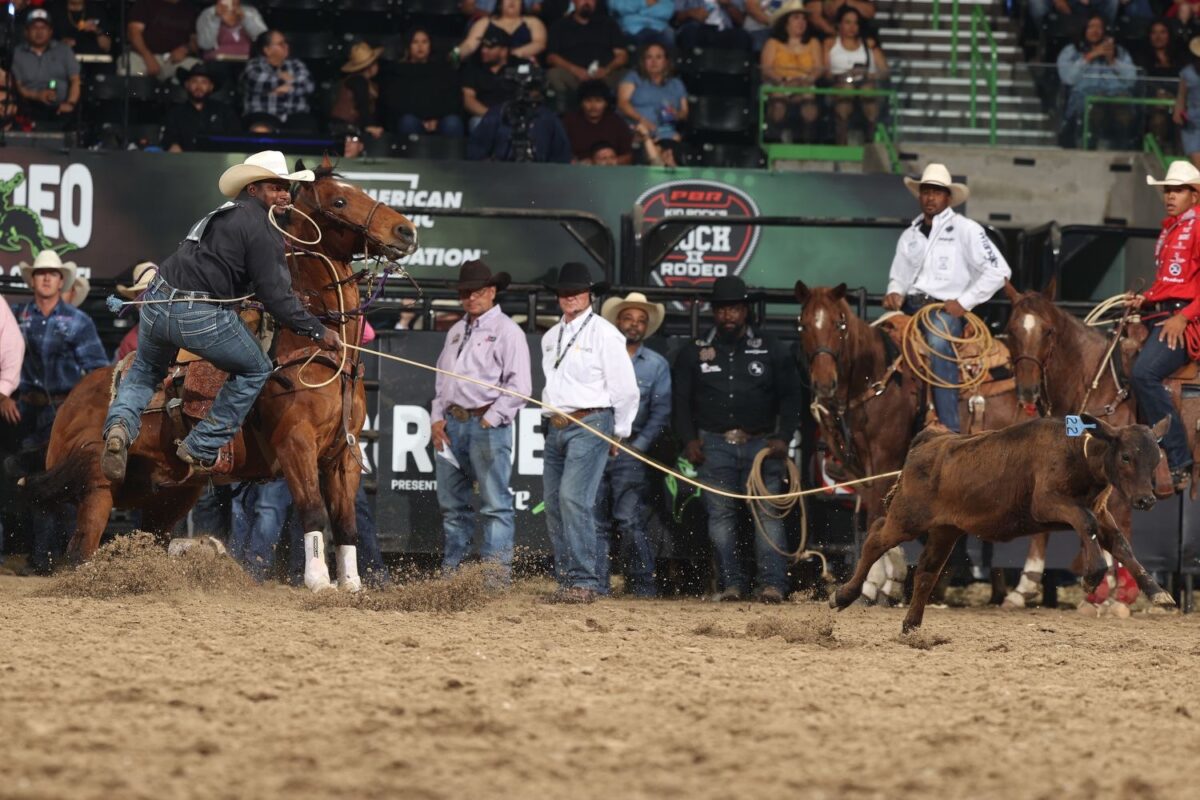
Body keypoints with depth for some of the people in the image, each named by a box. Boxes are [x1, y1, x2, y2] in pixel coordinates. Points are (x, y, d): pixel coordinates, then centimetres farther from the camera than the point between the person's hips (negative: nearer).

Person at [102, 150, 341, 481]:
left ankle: (120, 424, 2)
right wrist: (317, 331, -1)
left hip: (157, 303, 7)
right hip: (203, 317, -7)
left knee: (144, 372, 32)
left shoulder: (224, 215, 22)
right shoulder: (262, 229, -6)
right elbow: (276, 298, -11)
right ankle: (201, 450, 18)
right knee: (255, 371, 18)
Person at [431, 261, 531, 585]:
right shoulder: (456, 332, 20)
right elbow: (441, 379, 23)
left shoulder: (506, 331, -3)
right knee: (452, 503, 10)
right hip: (452, 423, 7)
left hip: (486, 424, -7)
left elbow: (518, 386, -10)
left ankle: (497, 573, -9)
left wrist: (491, 419, -14)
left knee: (495, 503, -7)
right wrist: (437, 418, 8)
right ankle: (452, 568, 17)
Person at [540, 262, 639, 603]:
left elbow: (625, 387, -4)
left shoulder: (604, 333, -6)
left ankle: (583, 582, -20)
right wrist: (552, 419, 18)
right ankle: (565, 581, 13)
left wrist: (619, 433, 1)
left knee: (574, 498, -19)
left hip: (590, 424, -8)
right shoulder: (551, 338, 16)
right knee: (553, 505, 7)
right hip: (556, 427, 8)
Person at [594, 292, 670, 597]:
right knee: (595, 520, 3)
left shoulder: (656, 365, 8)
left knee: (630, 520, -10)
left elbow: (661, 411, 3)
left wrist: (639, 444, -8)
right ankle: (597, 584, 9)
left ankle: (642, 584, -5)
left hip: (630, 452, -2)